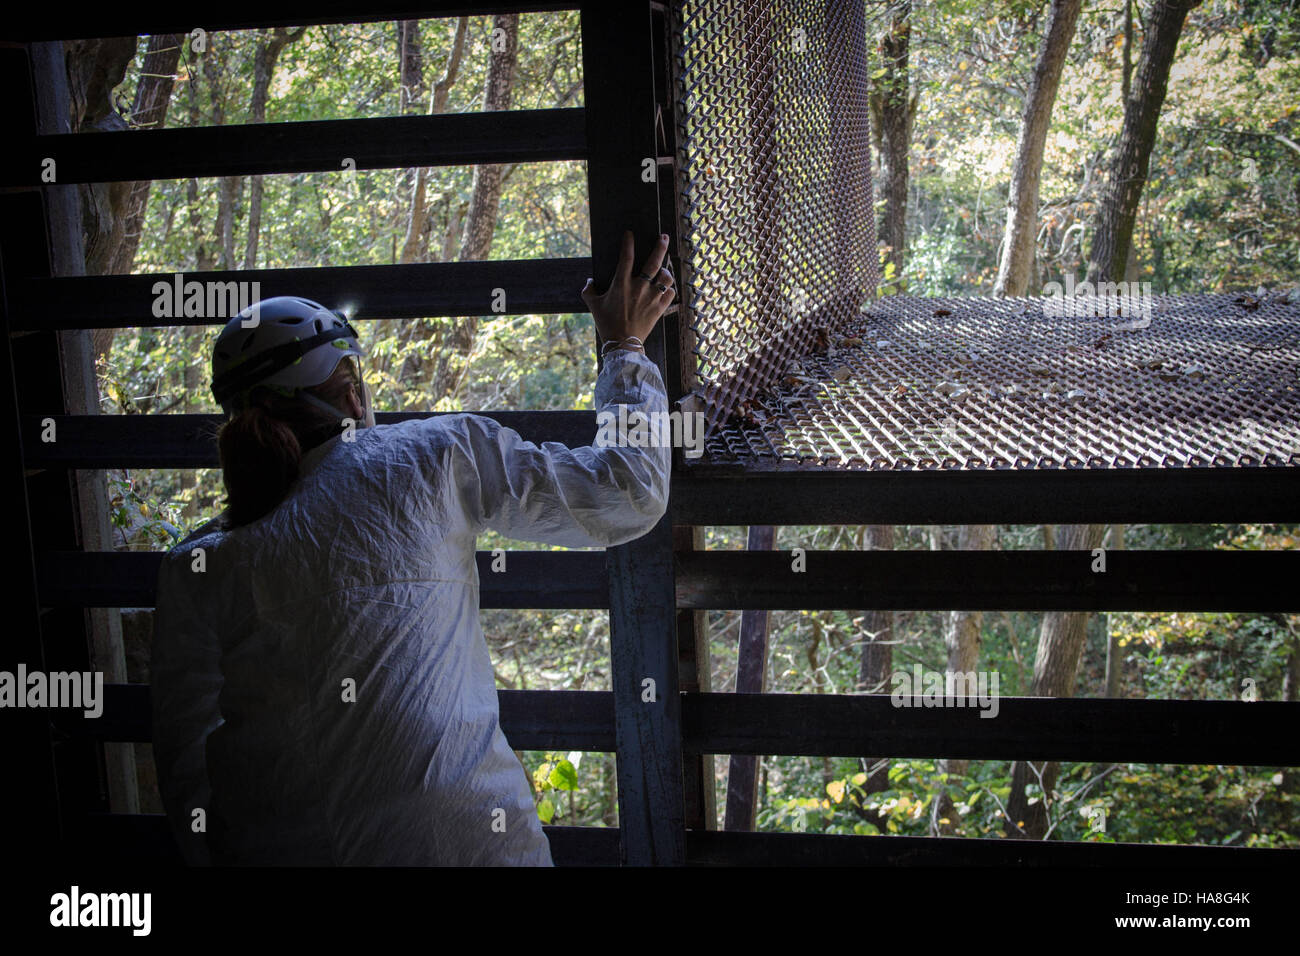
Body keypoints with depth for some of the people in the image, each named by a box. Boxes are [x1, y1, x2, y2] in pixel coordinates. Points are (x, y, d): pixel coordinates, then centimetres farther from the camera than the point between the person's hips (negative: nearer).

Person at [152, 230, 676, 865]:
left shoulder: (197, 566, 4)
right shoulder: (440, 457, -2)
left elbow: (183, 765, 6)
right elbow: (631, 493, 5)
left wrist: (213, 857, 22)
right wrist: (625, 346, 19)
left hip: (270, 845, 2)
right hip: (455, 833, -2)